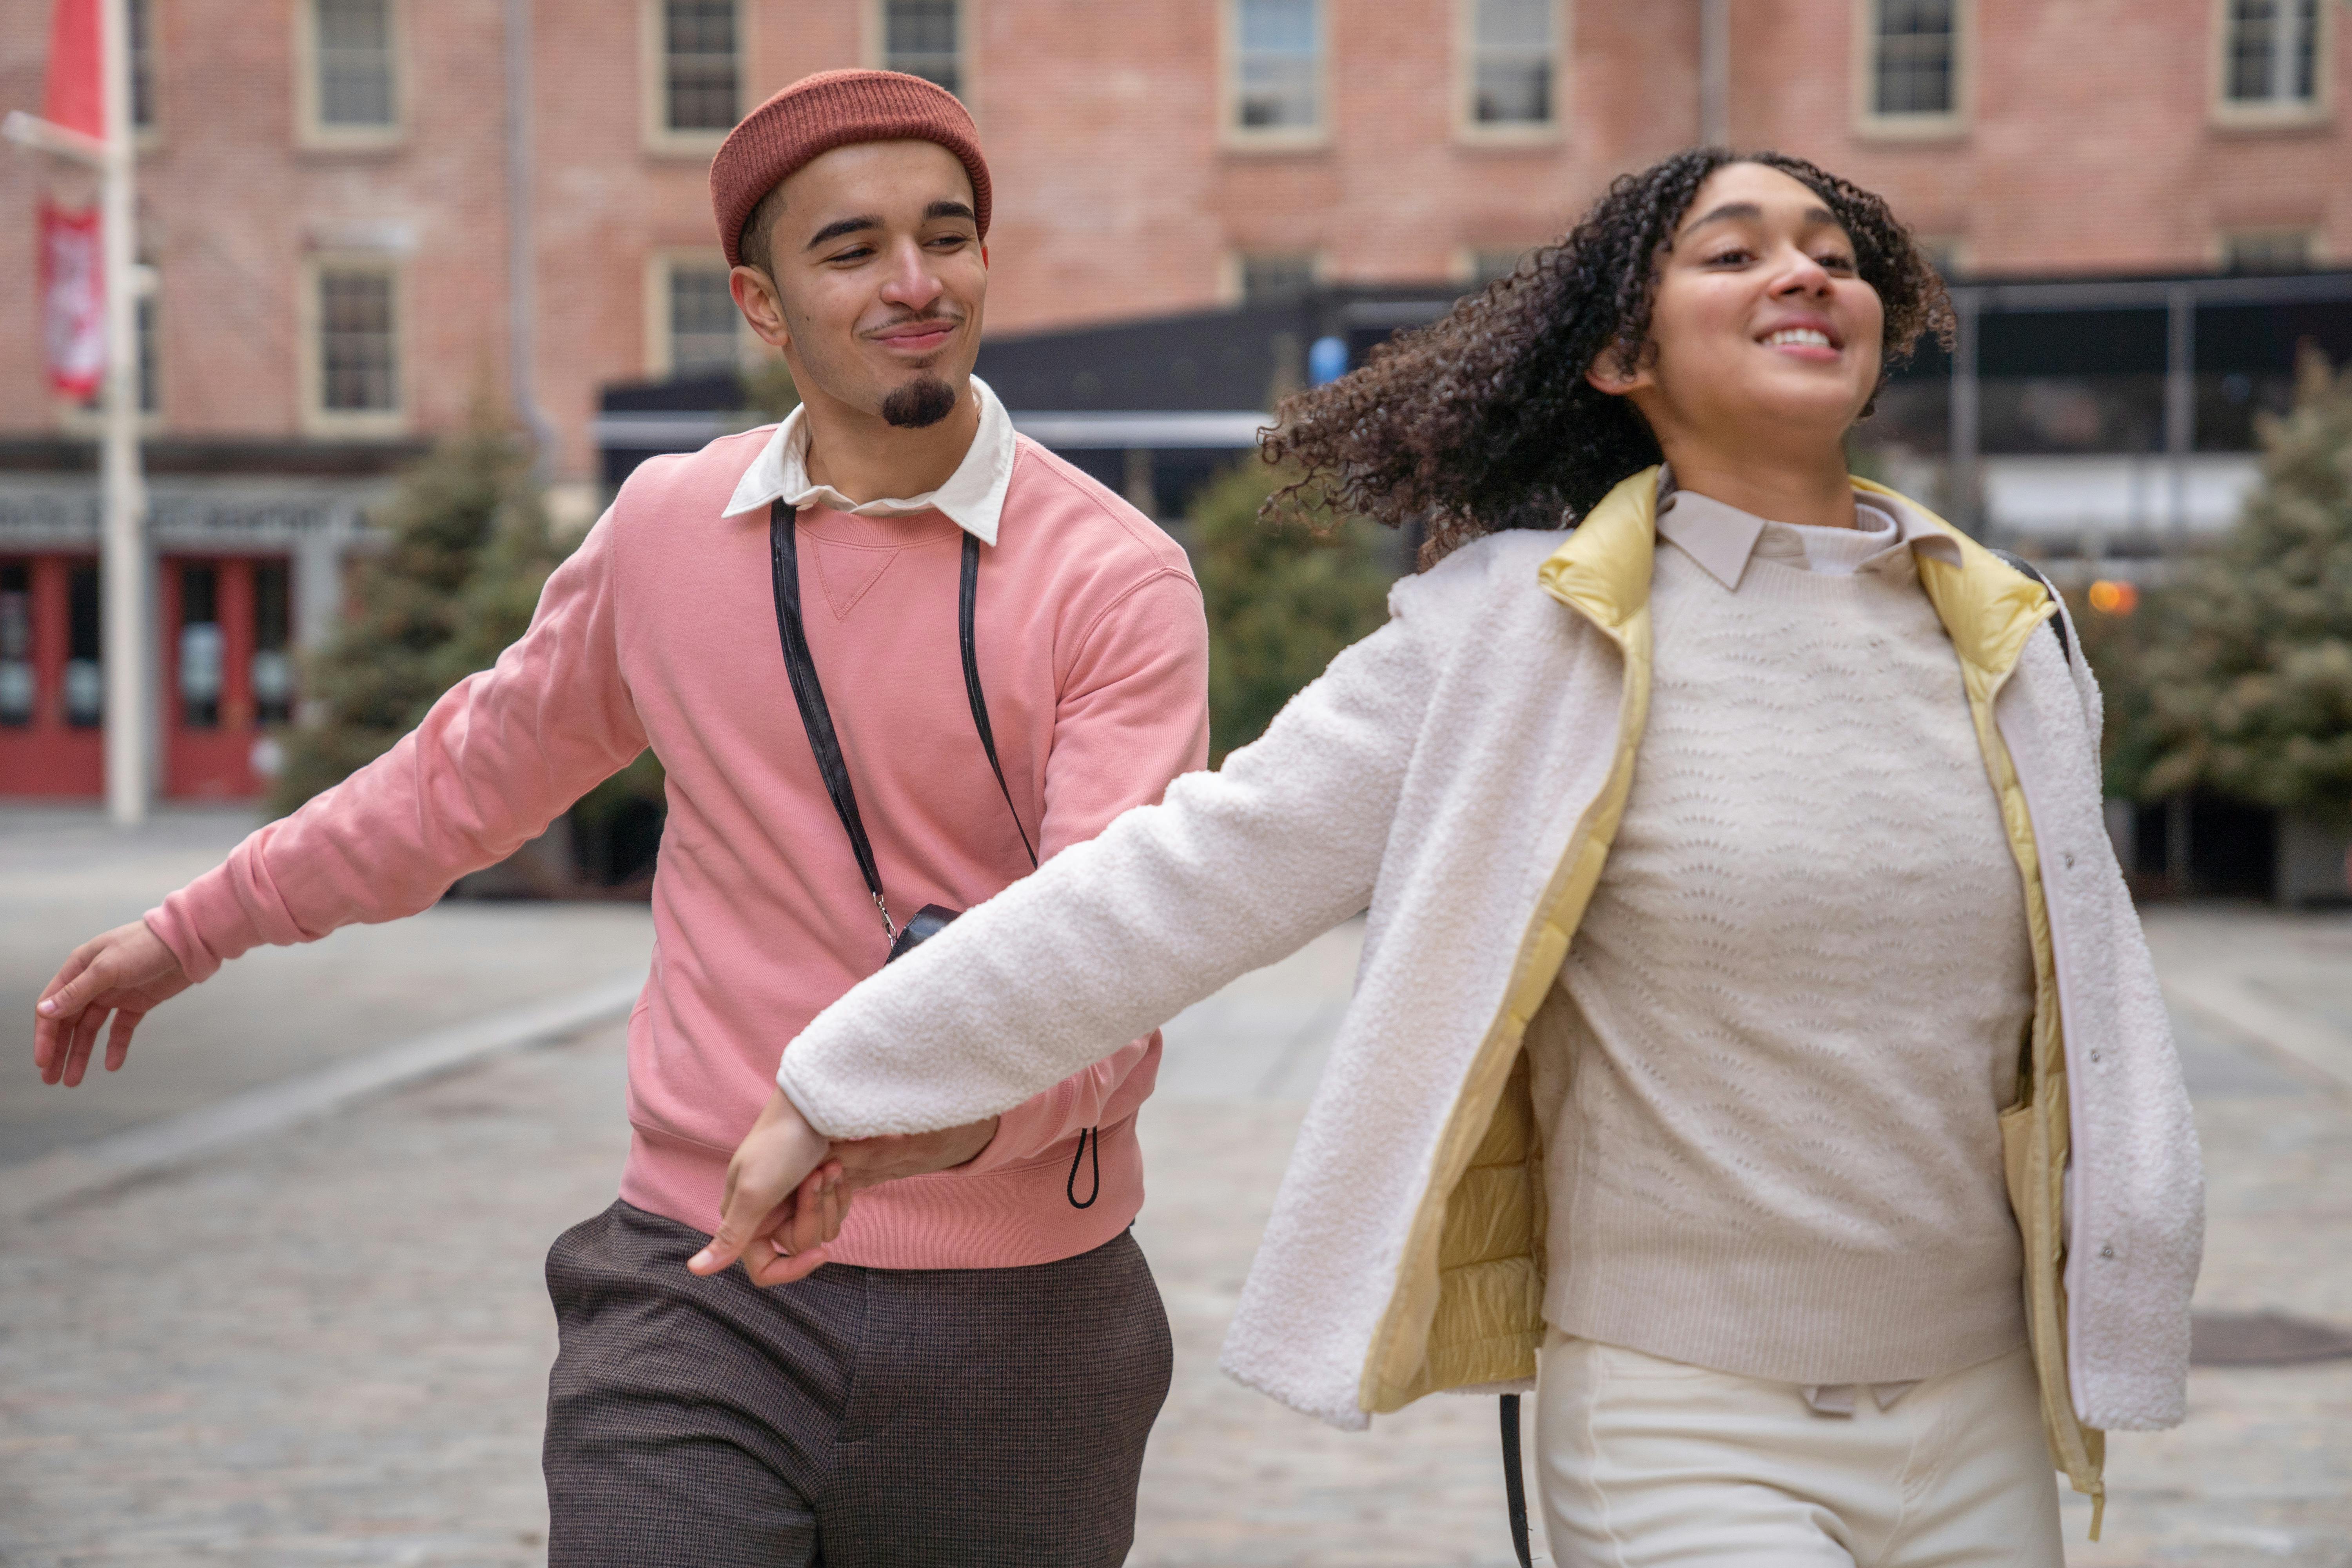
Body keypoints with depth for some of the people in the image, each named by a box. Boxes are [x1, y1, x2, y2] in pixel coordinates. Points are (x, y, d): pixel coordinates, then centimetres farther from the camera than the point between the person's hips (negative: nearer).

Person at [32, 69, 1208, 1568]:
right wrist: (200, 924, 29)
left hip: (1014, 1316, -1)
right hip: (699, 1291, 2)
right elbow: (482, 765, 21)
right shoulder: (669, 529, 4)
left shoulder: (1117, 580, -8)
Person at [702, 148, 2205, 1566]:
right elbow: (1195, 870, -8)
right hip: (1684, 1438, -5)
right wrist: (836, 1080, -8)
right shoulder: (1525, 634, -8)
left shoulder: (2010, 640, 6)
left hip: (1976, 1433, 5)